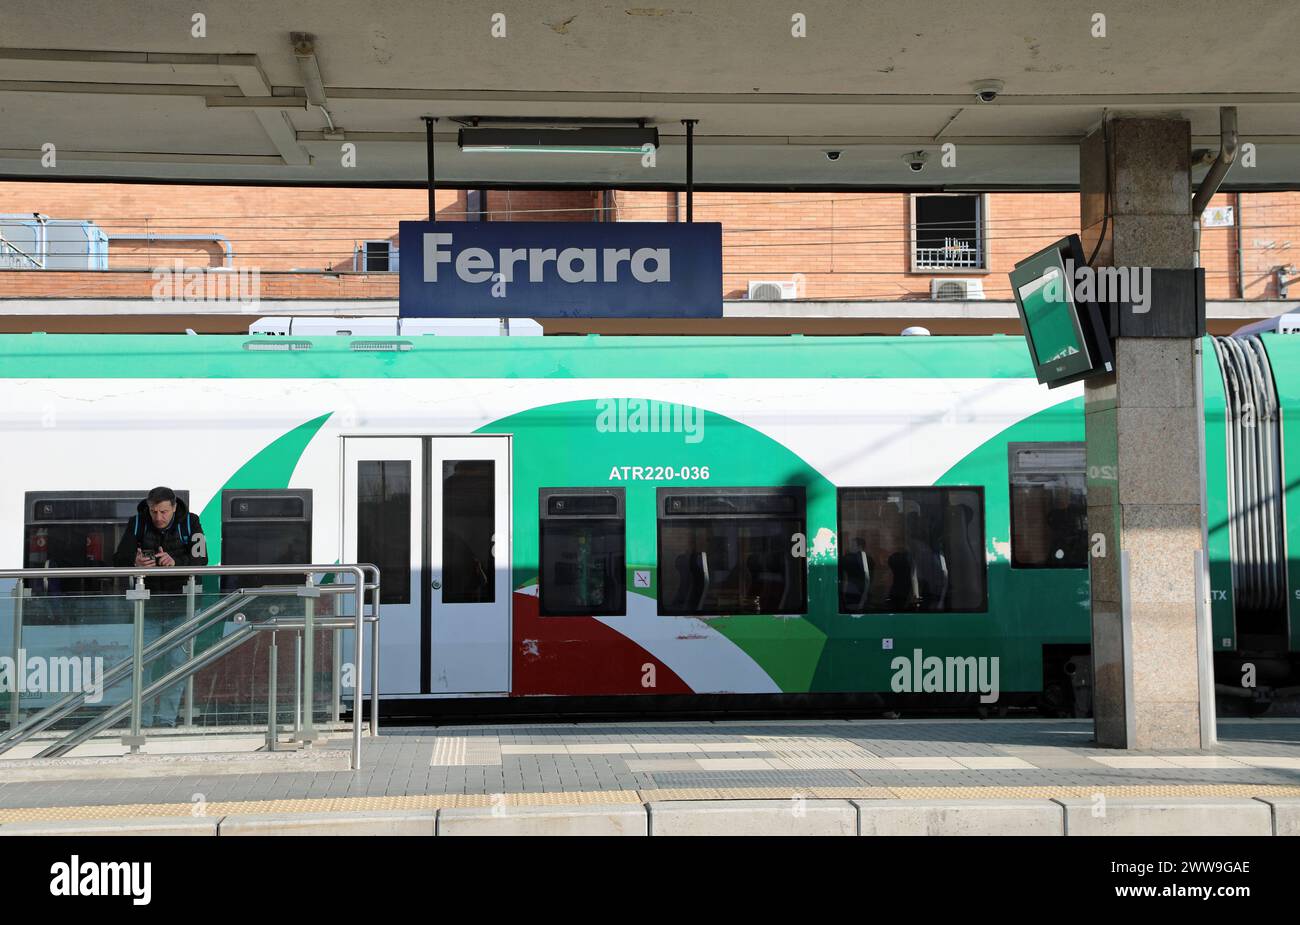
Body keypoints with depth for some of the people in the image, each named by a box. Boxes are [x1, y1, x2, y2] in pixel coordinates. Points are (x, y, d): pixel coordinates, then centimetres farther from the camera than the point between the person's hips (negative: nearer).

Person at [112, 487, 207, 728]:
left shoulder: (189, 523, -6)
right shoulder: (137, 523, -4)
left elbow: (201, 560, -14)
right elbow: (119, 559, -11)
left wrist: (176, 562, -33)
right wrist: (135, 563, -35)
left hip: (179, 608, 0)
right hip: (148, 607, 1)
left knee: (175, 662, 0)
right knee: (144, 663, -1)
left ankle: (166, 719, 8)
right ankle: (142, 720, 7)